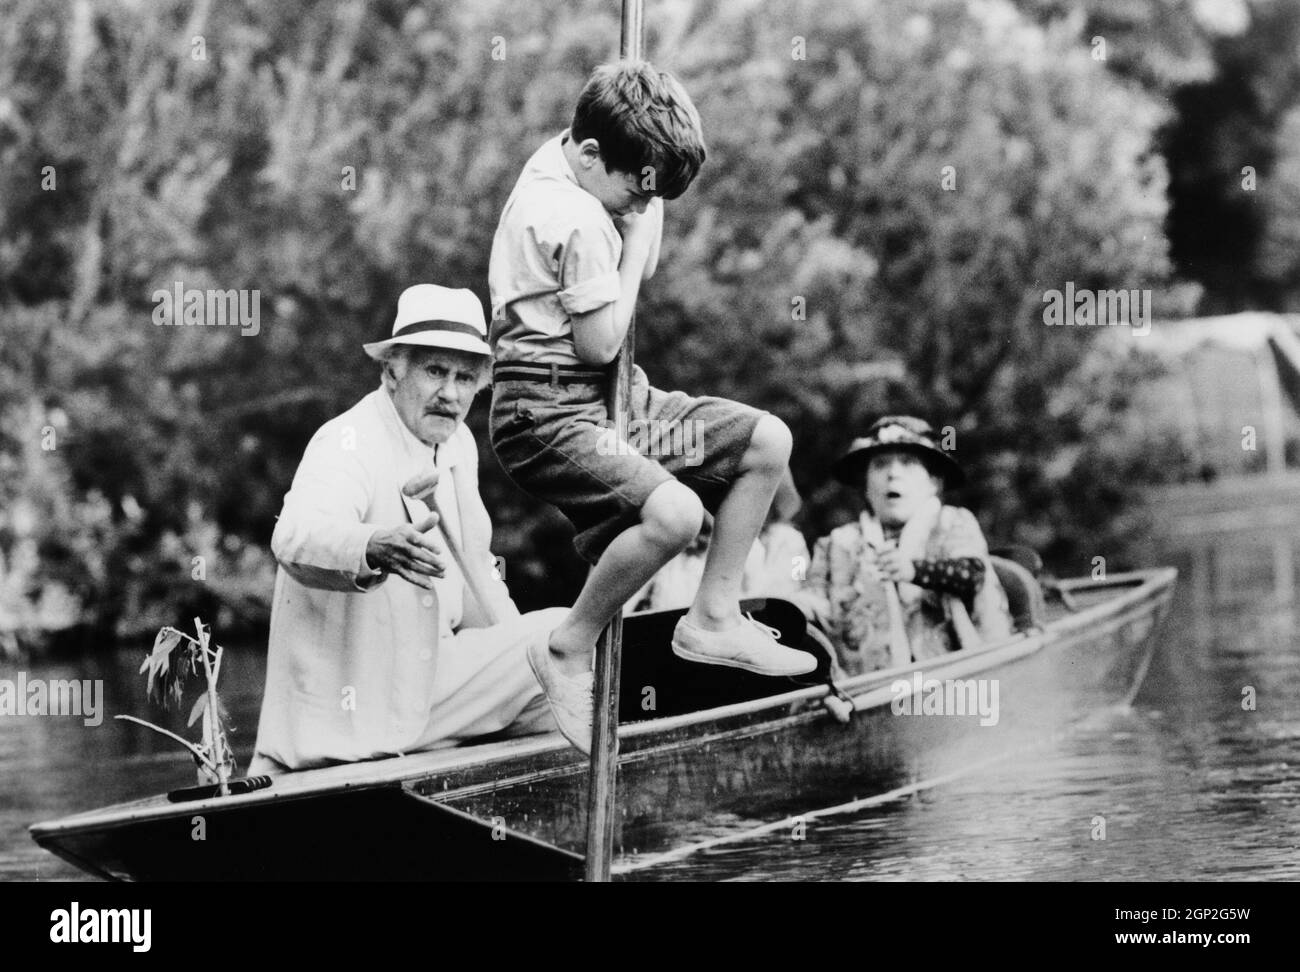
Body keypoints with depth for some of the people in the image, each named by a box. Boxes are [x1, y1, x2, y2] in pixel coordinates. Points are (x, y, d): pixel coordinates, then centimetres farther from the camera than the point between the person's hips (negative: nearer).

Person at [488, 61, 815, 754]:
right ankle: (569, 651, -12)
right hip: (549, 415, -11)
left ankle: (712, 620, 14)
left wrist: (647, 186, 6)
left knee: (767, 441, 7)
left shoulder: (561, 159, 10)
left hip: (614, 401, 11)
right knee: (674, 510, -34)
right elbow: (601, 341, -19)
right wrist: (639, 227, -13)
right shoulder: (575, 220, -21)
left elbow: (644, 270, 23)